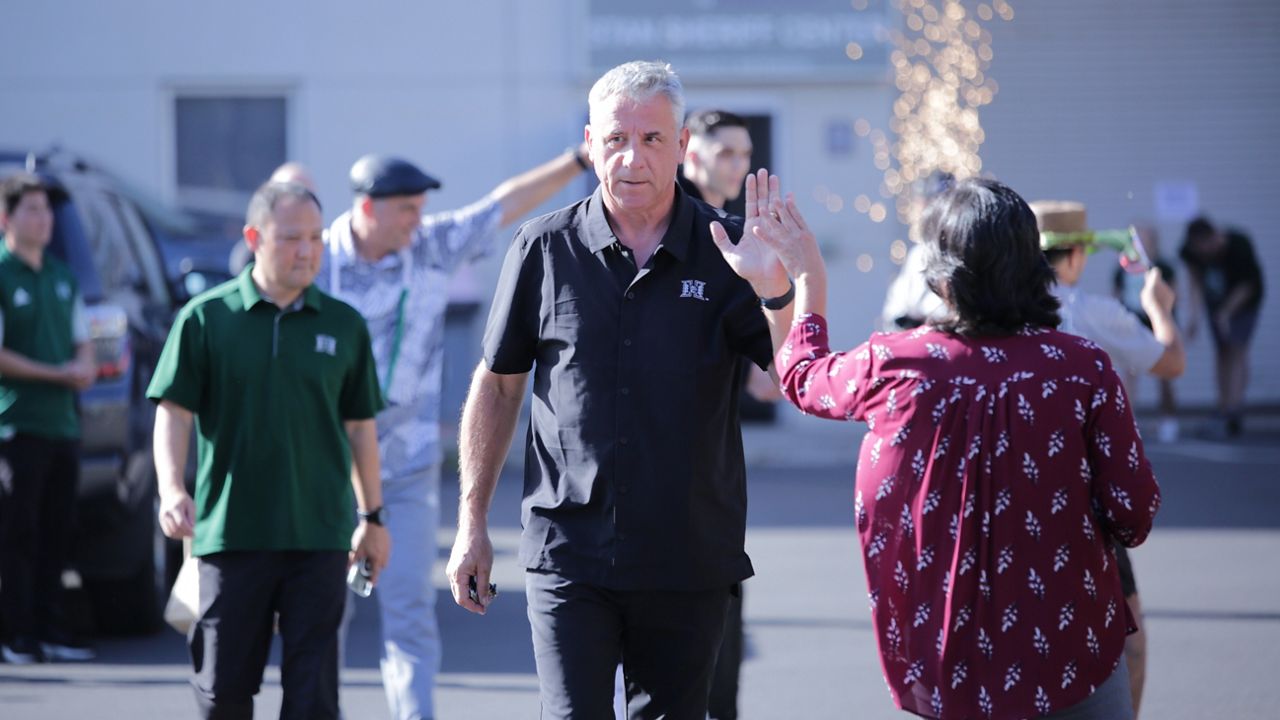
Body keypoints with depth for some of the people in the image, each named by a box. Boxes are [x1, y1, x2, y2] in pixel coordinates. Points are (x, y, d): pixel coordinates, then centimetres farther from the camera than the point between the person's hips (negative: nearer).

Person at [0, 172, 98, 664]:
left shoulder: (62, 278, 16)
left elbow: (83, 342, 21)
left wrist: (86, 366, -2)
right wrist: (59, 374, -14)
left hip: (63, 423, 7)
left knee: (56, 533, 7)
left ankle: (47, 629, 13)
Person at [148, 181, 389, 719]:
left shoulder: (344, 326, 8)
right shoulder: (206, 318, 1)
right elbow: (173, 411, -1)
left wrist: (372, 517, 16)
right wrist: (172, 489, -16)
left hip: (320, 534, 1)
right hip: (231, 530, -1)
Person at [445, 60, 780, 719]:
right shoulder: (544, 249, 2)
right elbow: (497, 387, 10)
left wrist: (777, 287, -24)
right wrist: (472, 524, 9)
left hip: (690, 562, 1)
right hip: (567, 556, -1)